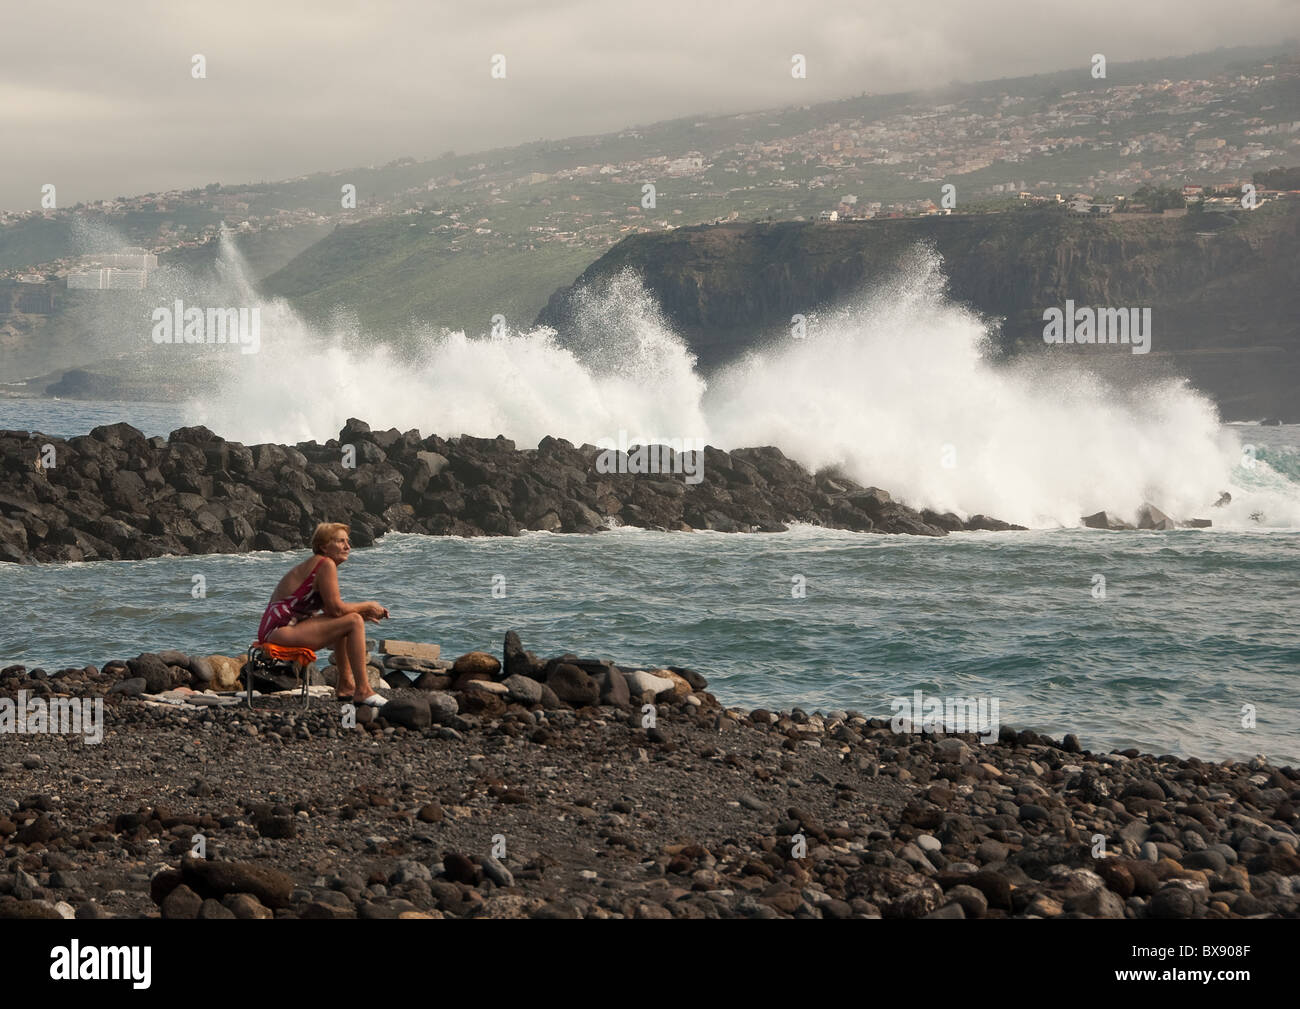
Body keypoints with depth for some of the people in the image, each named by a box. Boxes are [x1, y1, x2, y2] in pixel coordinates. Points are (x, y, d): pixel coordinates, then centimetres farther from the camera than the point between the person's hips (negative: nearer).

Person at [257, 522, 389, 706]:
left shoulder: (315, 563, 20)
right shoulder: (326, 564, -10)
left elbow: (330, 610, 19)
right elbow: (336, 609, -14)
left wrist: (363, 611, 8)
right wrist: (367, 606, 1)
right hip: (282, 630, -11)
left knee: (343, 622, 27)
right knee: (354, 622, -14)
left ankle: (345, 686, 26)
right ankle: (362, 691, -12)